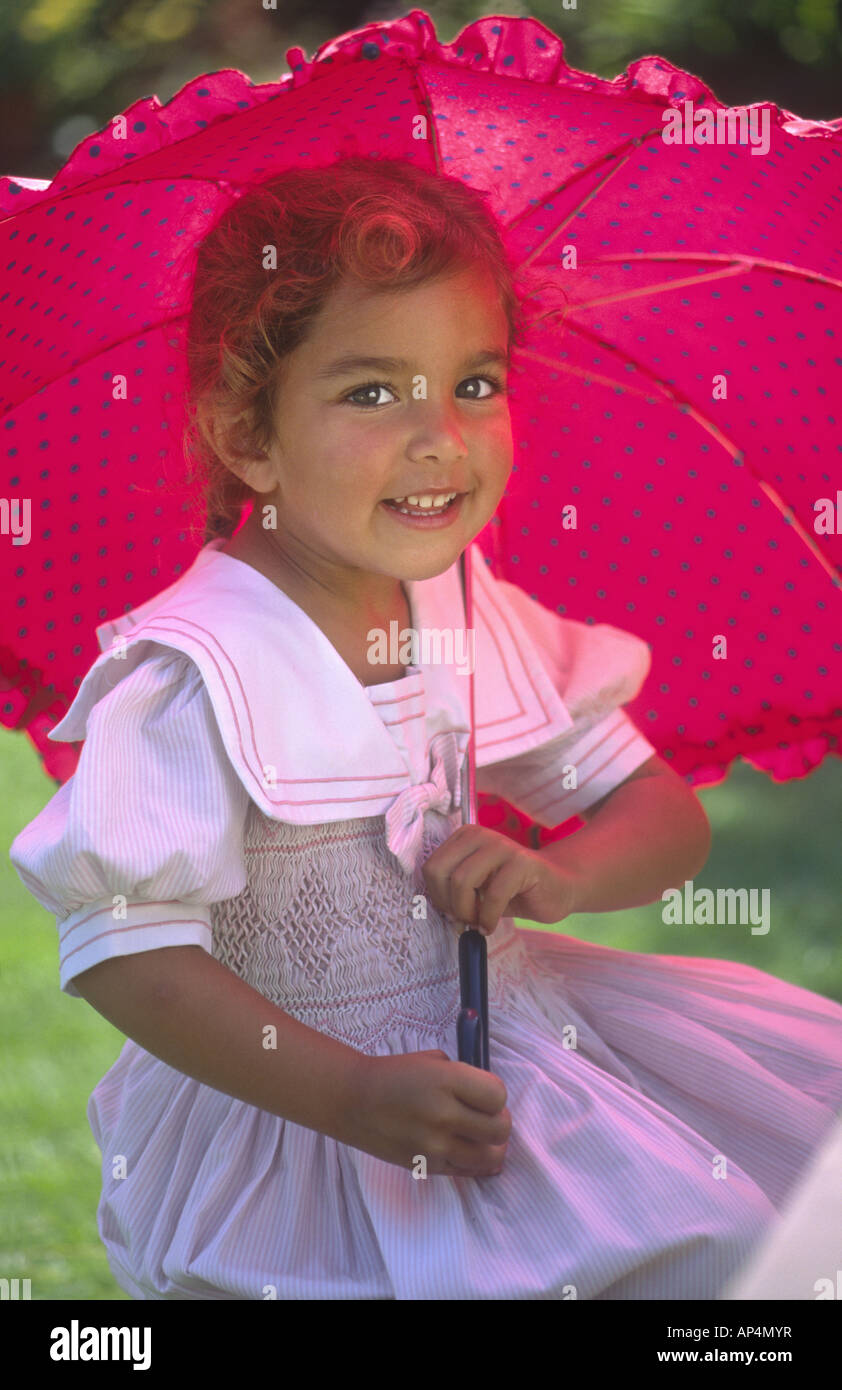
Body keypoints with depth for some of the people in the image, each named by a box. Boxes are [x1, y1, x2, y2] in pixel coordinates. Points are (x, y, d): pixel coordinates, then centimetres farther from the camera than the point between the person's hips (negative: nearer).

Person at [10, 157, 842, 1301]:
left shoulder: (479, 617, 2)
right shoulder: (194, 674, -20)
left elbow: (665, 814, 9)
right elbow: (125, 950, -22)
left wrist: (565, 875, -15)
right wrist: (354, 1098, -29)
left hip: (502, 1027, 7)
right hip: (291, 1102, -7)